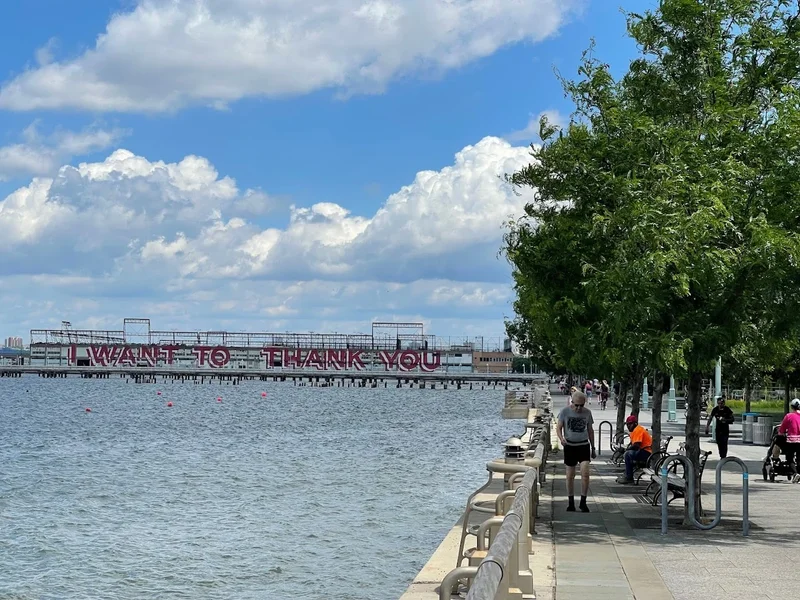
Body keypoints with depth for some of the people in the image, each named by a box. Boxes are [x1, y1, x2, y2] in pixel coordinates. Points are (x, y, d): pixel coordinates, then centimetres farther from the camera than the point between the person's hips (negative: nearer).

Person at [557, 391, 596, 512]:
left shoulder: (587, 412, 2)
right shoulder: (565, 411, -5)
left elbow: (590, 430, 12)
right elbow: (559, 428, -1)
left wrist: (593, 448, 14)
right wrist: (561, 438, -22)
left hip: (583, 445, 1)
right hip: (570, 445, -1)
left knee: (585, 472, -13)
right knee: (570, 475, 5)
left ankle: (583, 502, -5)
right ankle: (571, 502, 17)